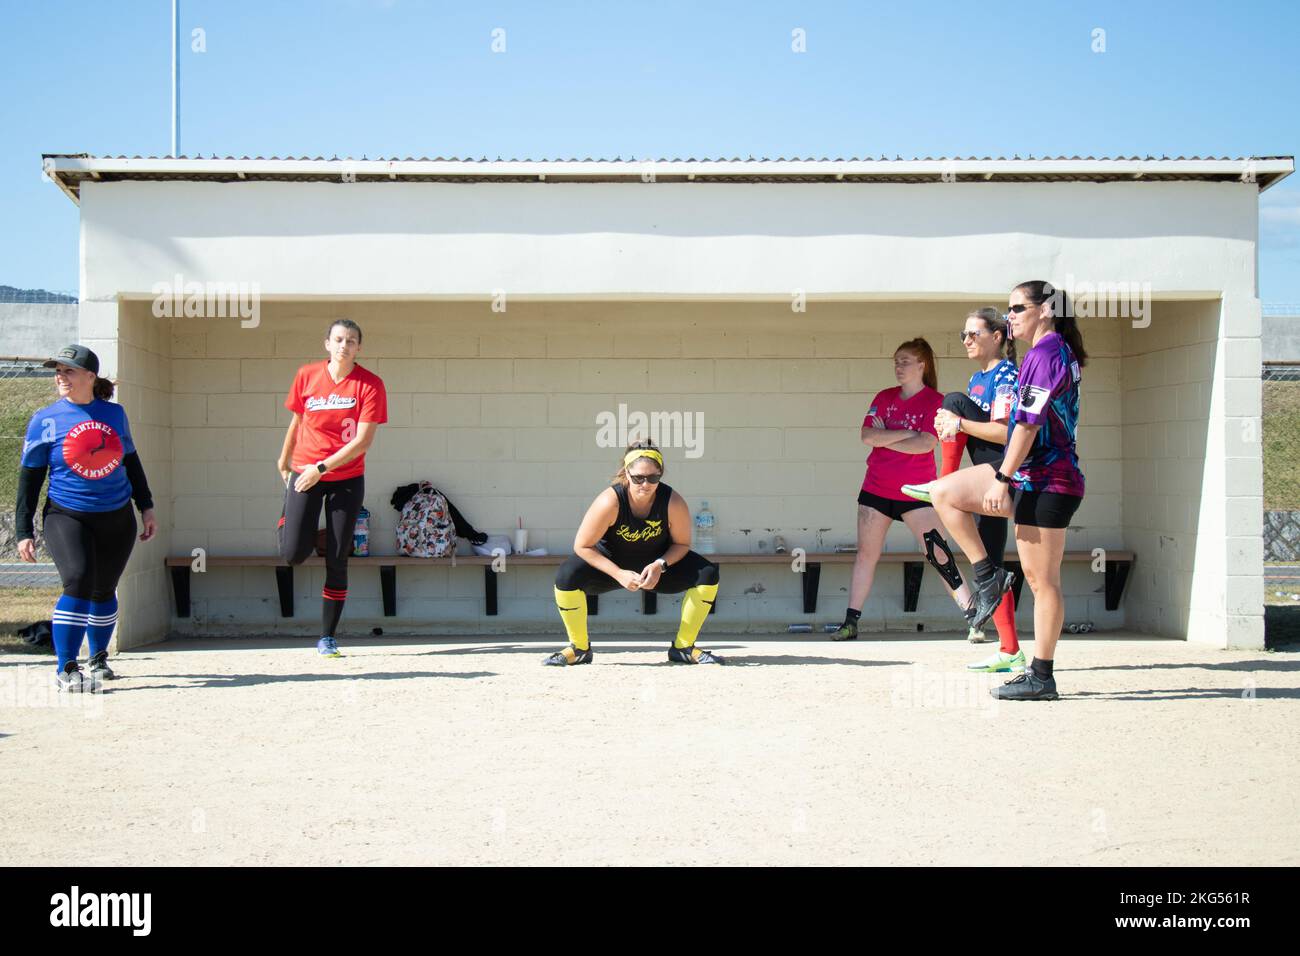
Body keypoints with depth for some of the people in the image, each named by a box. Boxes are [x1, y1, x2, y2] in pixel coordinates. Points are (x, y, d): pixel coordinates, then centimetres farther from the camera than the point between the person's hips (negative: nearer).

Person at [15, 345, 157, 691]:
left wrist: (146, 507, 16)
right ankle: (66, 670, -12)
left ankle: (98, 659, 33)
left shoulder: (114, 413, 4)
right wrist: (24, 532, -4)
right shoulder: (45, 420, -3)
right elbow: (29, 477, 0)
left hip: (117, 519, 3)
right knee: (79, 583, -21)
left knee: (104, 591, 10)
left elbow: (131, 461, 16)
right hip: (66, 517, -3)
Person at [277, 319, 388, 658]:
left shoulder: (370, 385, -8)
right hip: (305, 473, 1)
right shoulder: (307, 376, -1)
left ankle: (327, 638, 9)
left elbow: (363, 441, -13)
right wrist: (284, 459, 24)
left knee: (336, 561, -1)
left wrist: (321, 468, -17)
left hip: (347, 479, -1)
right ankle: (287, 516, 29)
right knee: (294, 554, -9)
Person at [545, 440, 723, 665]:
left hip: (657, 564, 2)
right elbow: (582, 546, -23)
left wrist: (660, 565, -27)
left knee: (708, 573, -19)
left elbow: (681, 543, -8)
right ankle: (579, 648, -6)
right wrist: (618, 574, -31)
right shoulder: (610, 502, -31)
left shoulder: (673, 503, -25)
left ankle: (683, 647, -1)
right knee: (566, 577, -30)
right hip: (610, 563, -2)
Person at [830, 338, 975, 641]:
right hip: (876, 489, 4)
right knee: (866, 555, 6)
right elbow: (867, 436, -6)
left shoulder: (935, 401, -5)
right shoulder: (884, 398, 7)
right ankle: (850, 624, 12)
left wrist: (883, 439, -10)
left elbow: (925, 444, -18)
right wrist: (906, 433, -14)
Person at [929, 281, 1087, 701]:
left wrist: (1002, 478, -18)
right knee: (942, 492, 8)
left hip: (1046, 479, -10)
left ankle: (1041, 677, 1)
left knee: (1042, 579, -5)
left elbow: (1029, 423, -19)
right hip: (1033, 475, 10)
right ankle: (986, 575, 8)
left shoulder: (1046, 354, -14)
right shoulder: (1058, 352, 17)